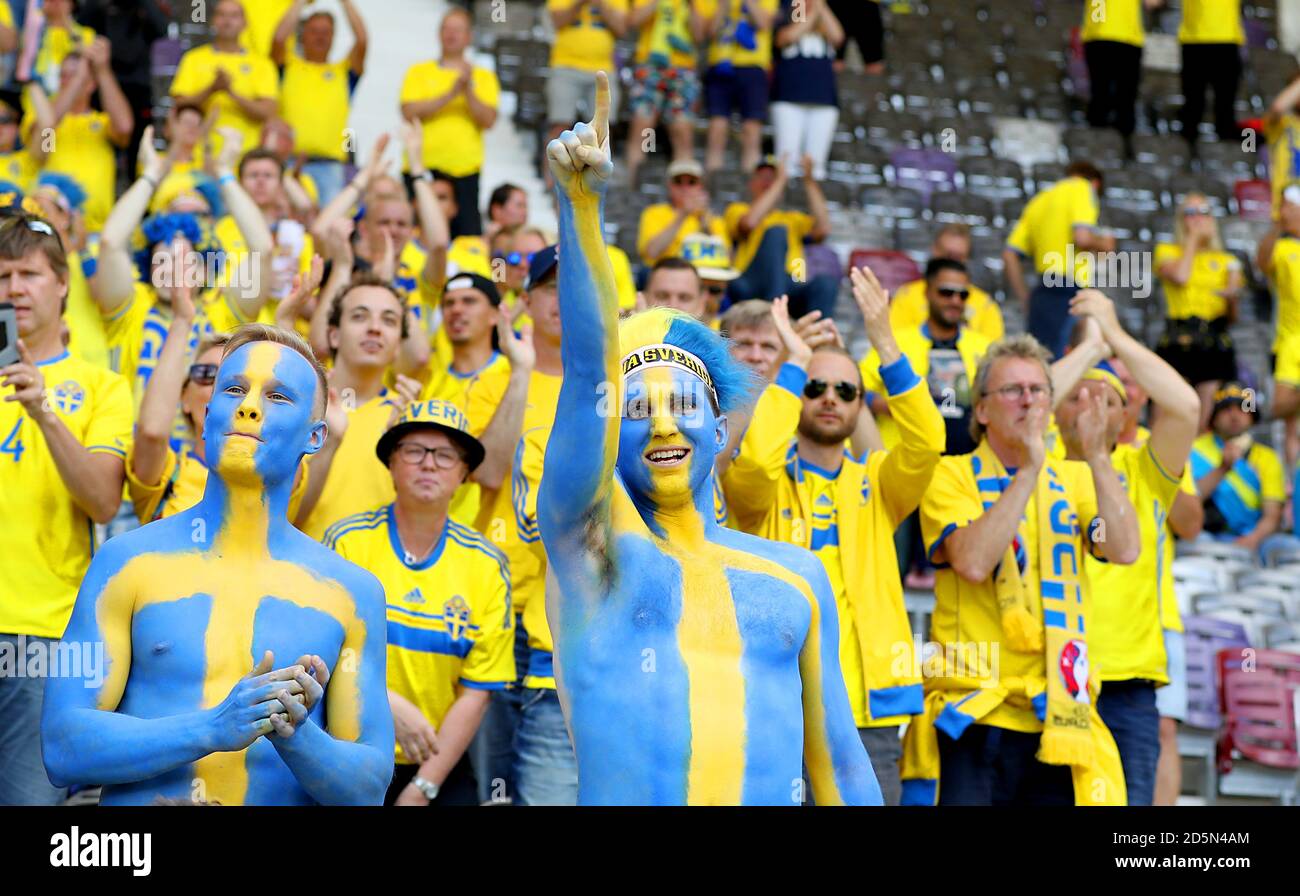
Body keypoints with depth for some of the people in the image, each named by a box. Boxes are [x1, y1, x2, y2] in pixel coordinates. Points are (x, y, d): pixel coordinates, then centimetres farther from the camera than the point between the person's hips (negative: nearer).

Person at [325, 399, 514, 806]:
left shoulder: (487, 566, 0)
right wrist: (388, 704, -22)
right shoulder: (347, 540, -5)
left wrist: (422, 788, -8)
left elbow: (477, 692, -2)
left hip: (440, 763, 2)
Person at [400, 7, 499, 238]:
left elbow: (488, 120, 0)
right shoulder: (419, 72, 11)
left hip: (465, 169, 0)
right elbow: (409, 113, -4)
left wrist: (468, 91, -13)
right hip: (423, 166, 0)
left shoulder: (483, 77, 13)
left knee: (468, 233, -8)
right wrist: (450, 94, -10)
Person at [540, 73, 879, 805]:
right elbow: (589, 369, -7)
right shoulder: (591, 541, 5)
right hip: (622, 793, -2)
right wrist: (582, 204, -16)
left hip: (776, 793, 2)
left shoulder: (796, 574, 14)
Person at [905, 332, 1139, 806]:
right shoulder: (952, 477, 3)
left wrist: (1097, 456, -10)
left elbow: (1123, 550, -3)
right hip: (974, 716, -3)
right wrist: (1029, 470, -14)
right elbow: (973, 562, -15)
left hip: (1060, 716, 4)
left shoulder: (1074, 479, 14)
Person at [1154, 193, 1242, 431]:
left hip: (1216, 346, 2)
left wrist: (1231, 298, -9)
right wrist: (1193, 239, 1)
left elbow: (1232, 318, 14)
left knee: (1207, 426, -2)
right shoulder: (1167, 251, 13)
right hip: (1177, 343, -2)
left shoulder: (1226, 261, 17)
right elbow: (1179, 277, -11)